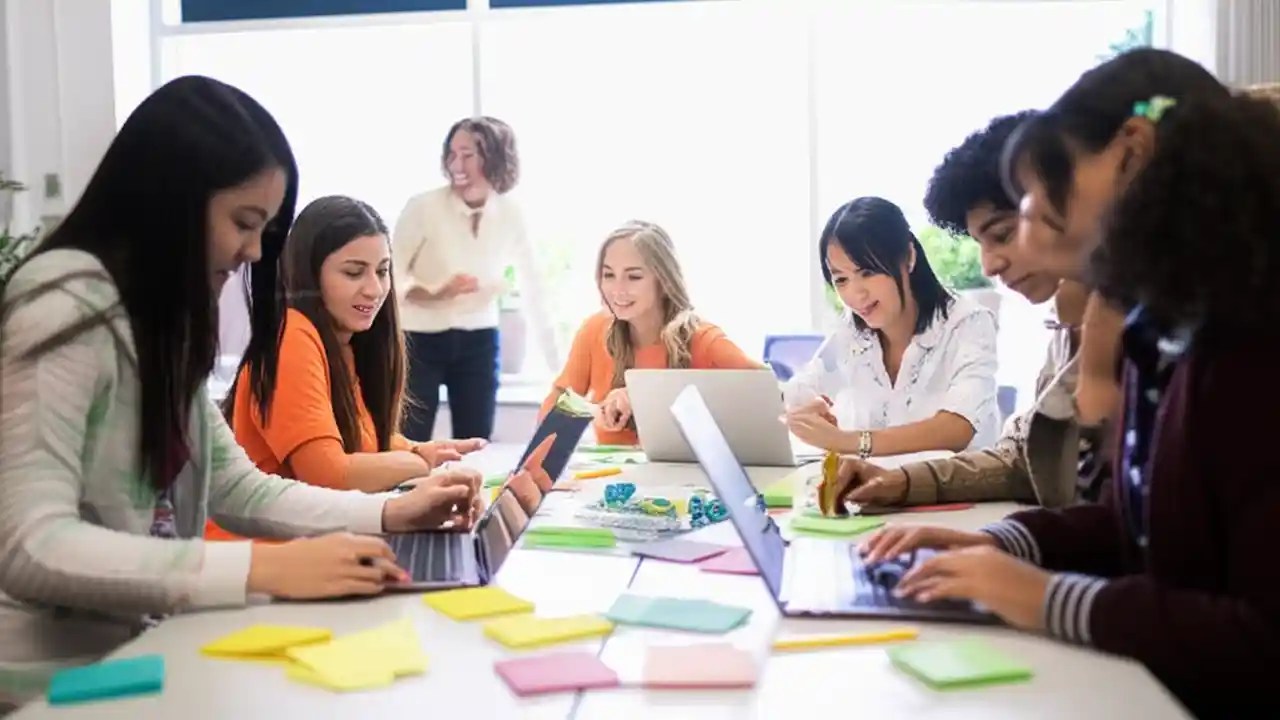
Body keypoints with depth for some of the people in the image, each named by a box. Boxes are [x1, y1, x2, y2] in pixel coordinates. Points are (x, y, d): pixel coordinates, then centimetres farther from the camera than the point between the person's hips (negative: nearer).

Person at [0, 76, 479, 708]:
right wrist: (264, 568, -31)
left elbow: (232, 487, 10)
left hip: (135, 649, 8)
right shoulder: (67, 304, -18)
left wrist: (388, 513, -2)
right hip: (57, 677, -8)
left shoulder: (162, 318, 10)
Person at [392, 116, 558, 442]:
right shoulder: (424, 207, -11)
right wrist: (437, 293, -29)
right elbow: (391, 276, -10)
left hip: (479, 344, 3)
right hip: (421, 342, -3)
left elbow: (533, 288, 4)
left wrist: (556, 361, 3)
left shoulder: (511, 213, -2)